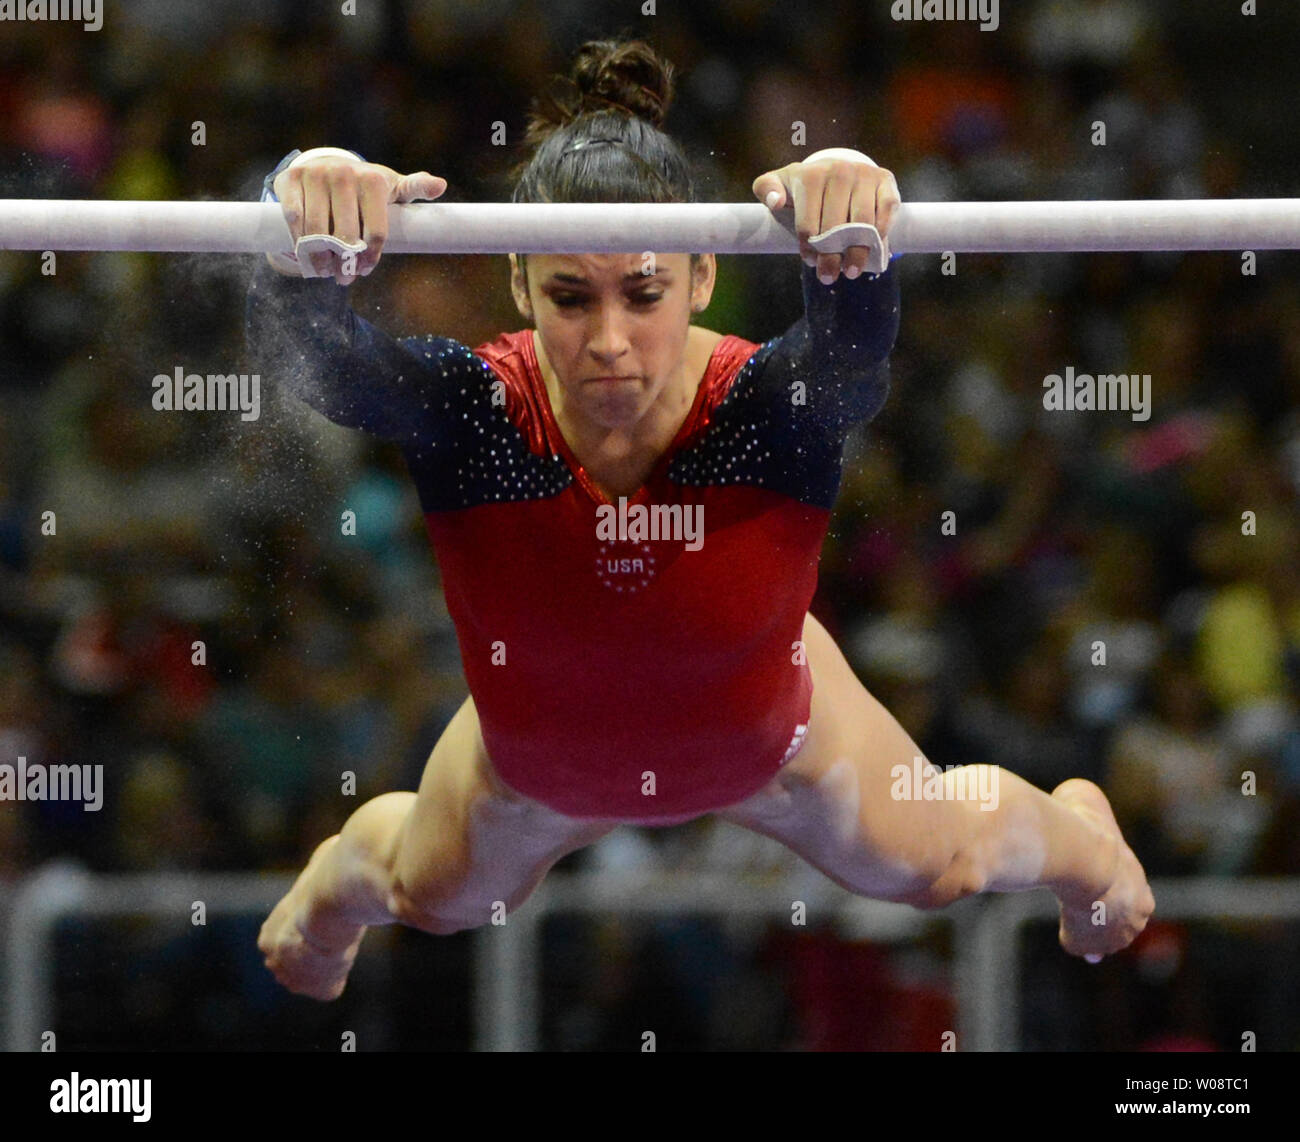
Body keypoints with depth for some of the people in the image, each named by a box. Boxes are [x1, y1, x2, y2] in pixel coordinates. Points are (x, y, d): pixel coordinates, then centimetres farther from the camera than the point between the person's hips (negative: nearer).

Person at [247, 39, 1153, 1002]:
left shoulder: (770, 406, -41)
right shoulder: (466, 409, -40)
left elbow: (853, 347, -65)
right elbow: (298, 348, -60)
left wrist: (854, 253, -89)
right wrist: (305, 259, -84)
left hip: (766, 744, 0)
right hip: (535, 766, 0)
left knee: (933, 865, 28)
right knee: (437, 896, 31)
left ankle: (1084, 834, 64)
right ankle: (339, 876, 69)